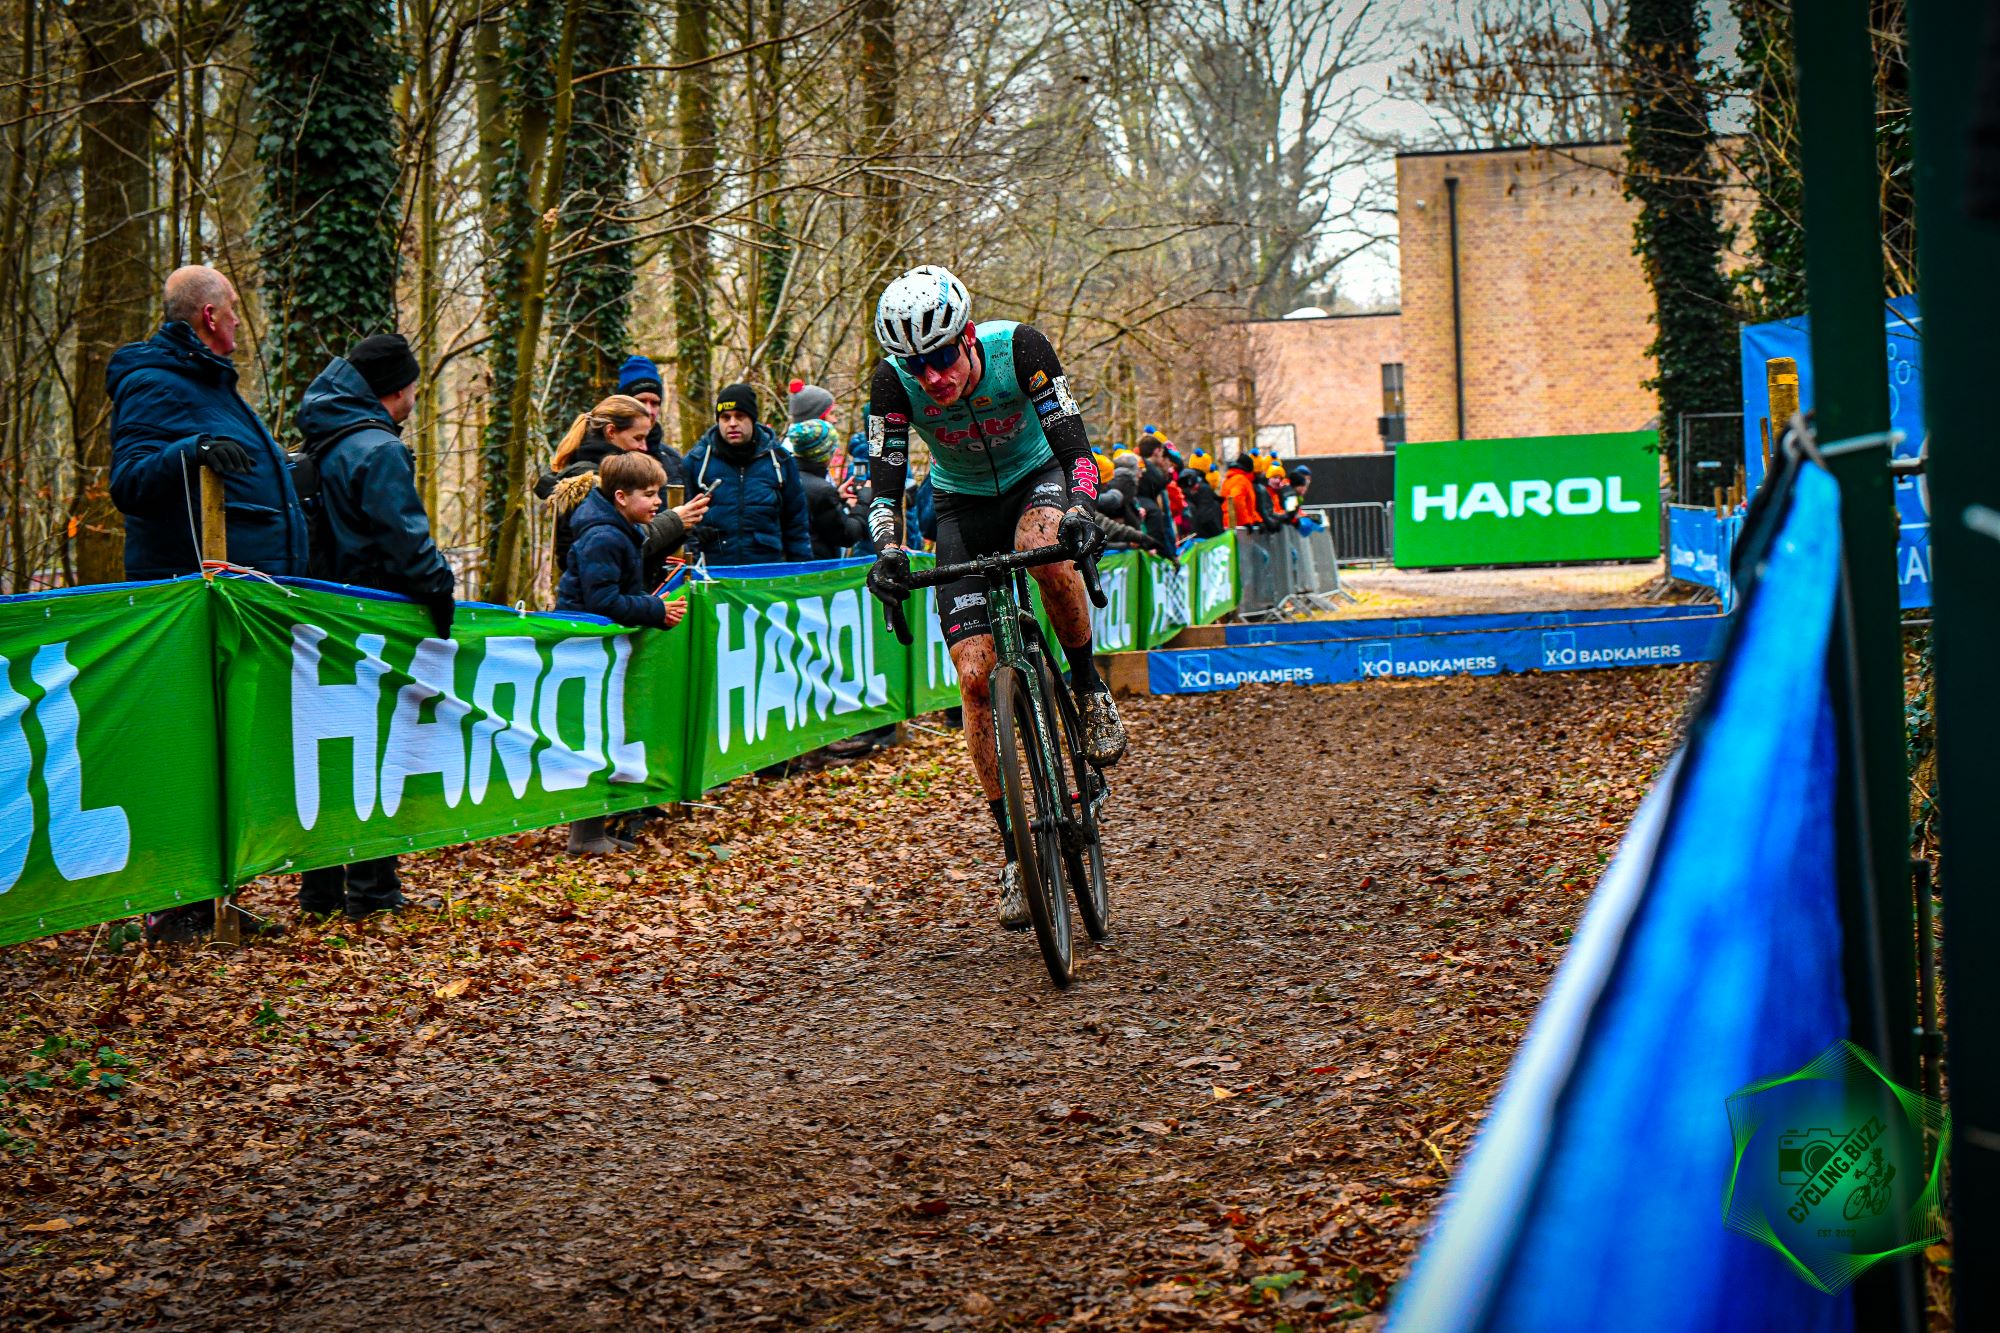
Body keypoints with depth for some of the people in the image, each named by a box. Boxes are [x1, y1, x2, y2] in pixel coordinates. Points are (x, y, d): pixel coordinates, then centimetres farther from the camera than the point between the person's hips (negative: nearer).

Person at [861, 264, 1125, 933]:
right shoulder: (894, 381, -24)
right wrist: (888, 551, -42)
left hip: (1037, 477, -2)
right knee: (976, 677, -10)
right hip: (964, 505, 2)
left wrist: (1082, 512, -47)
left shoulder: (1019, 347, -28)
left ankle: (1089, 687, -14)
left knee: (1045, 549, -40)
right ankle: (1013, 847, -1)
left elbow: (1074, 444, -29)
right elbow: (886, 483, -23)